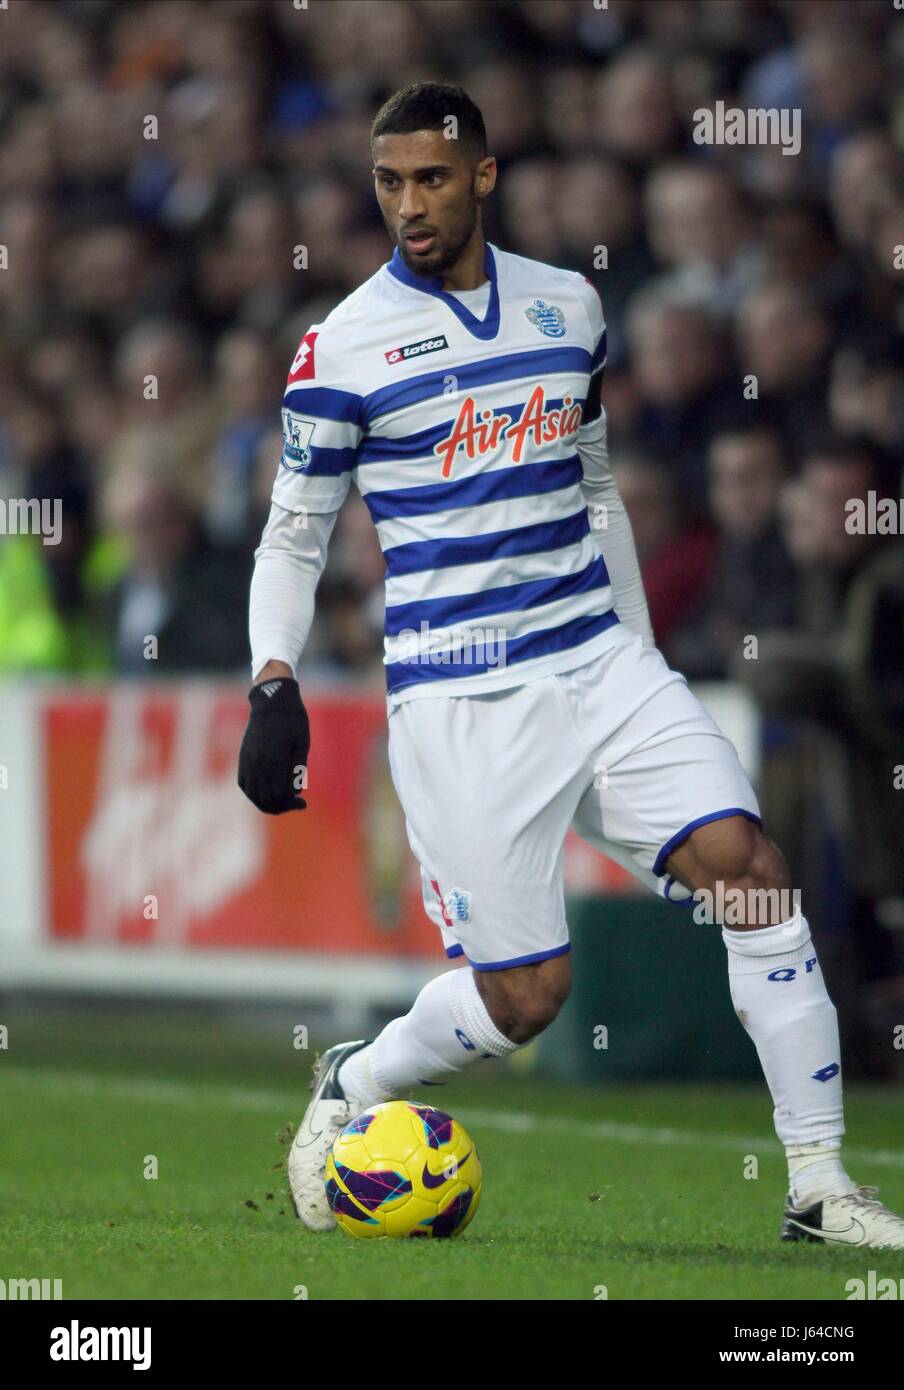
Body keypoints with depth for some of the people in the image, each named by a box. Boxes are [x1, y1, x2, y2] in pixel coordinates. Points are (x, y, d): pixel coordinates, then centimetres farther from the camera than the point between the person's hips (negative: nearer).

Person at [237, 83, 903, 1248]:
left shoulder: (568, 307, 10)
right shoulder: (345, 347, -3)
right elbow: (292, 538, 4)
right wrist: (273, 690, -8)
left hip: (599, 663, 4)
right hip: (457, 702, -4)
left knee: (751, 874, -12)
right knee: (524, 995, -6)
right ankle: (348, 1093, 25)